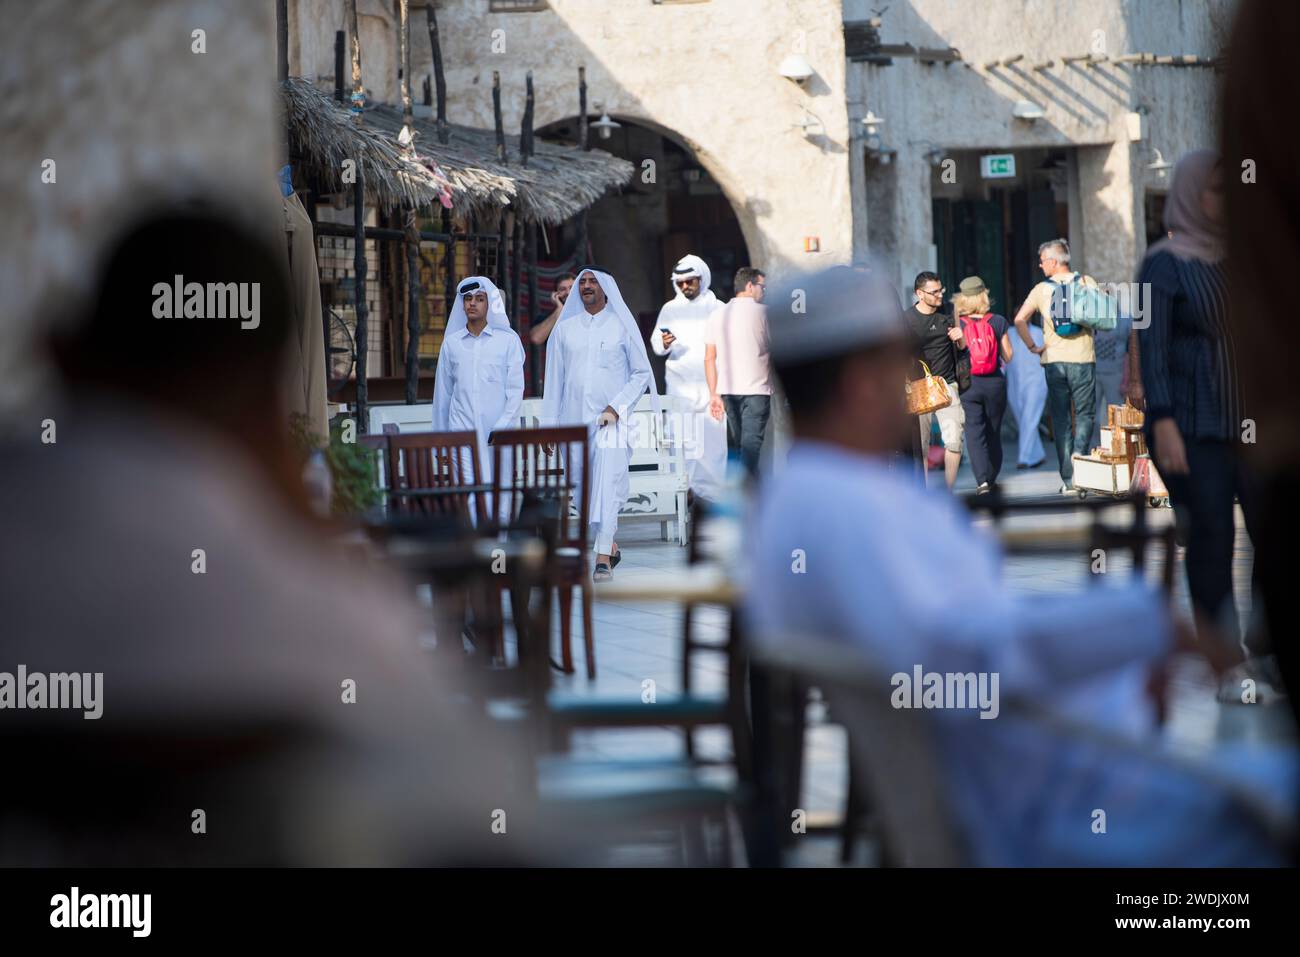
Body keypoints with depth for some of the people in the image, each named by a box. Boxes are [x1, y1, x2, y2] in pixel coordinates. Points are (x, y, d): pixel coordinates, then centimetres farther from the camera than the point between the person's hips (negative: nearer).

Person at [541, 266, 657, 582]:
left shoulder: (622, 326, 2)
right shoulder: (565, 328, 10)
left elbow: (642, 373, 4)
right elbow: (554, 380, 12)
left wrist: (616, 407, -9)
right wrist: (548, 427, 7)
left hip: (610, 421, -4)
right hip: (574, 420, 4)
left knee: (607, 485, -17)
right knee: (585, 492, 8)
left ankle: (603, 559, -20)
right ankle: (610, 545, 28)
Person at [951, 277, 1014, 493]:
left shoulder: (957, 324, -5)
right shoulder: (998, 322, -3)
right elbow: (1008, 357, 2)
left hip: (969, 384, -1)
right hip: (995, 383, 1)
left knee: (974, 433, -1)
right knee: (993, 432, 15)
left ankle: (982, 479, -17)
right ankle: (991, 478, 24)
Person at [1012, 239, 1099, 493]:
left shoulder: (1042, 289, 1)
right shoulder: (1087, 282, 1)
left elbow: (1020, 319, -7)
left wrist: (1032, 346, 2)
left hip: (1054, 360, 1)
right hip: (1083, 359, -1)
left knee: (1060, 419, 8)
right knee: (1085, 415, 8)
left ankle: (1068, 480, 4)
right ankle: (1078, 469, -11)